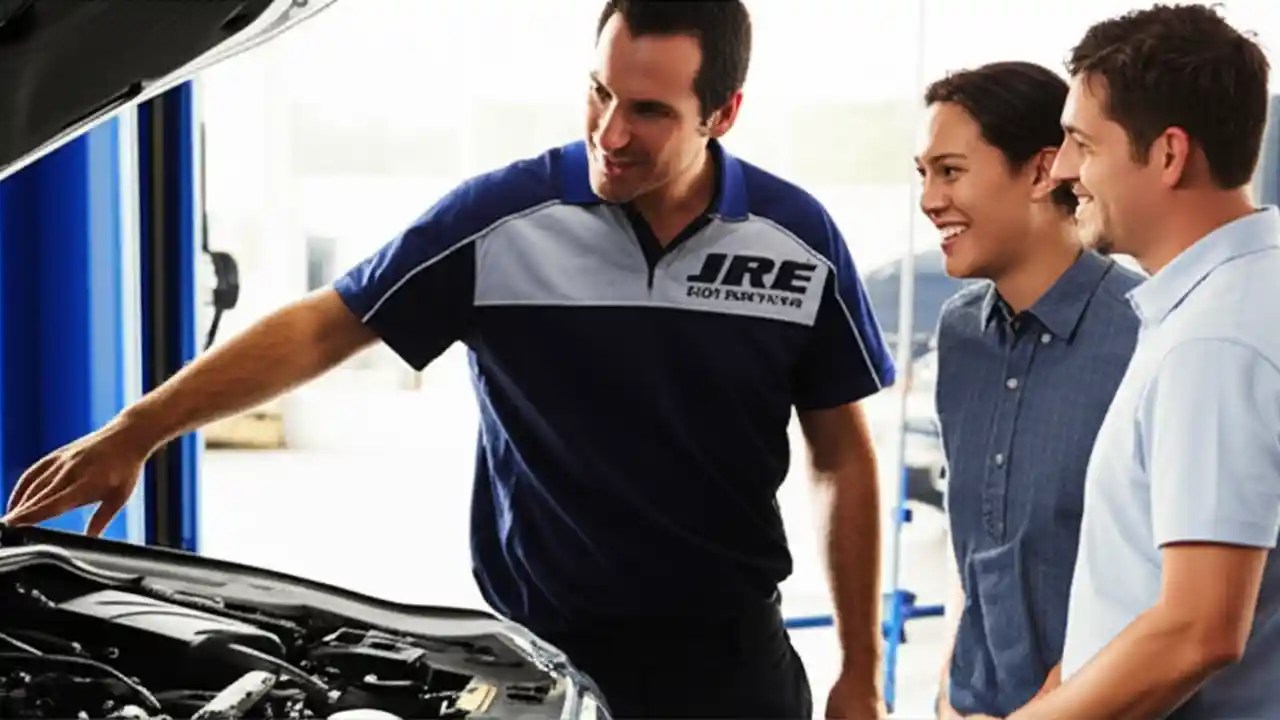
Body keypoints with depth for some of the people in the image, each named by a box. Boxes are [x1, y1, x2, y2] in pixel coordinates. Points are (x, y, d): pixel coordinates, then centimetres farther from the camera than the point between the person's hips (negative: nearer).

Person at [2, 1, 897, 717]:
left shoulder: (800, 239, -5)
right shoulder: (501, 221, -11)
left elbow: (846, 460, 2)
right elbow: (320, 328, -6)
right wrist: (135, 431, -14)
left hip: (726, 647, 1)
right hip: (540, 647, -1)